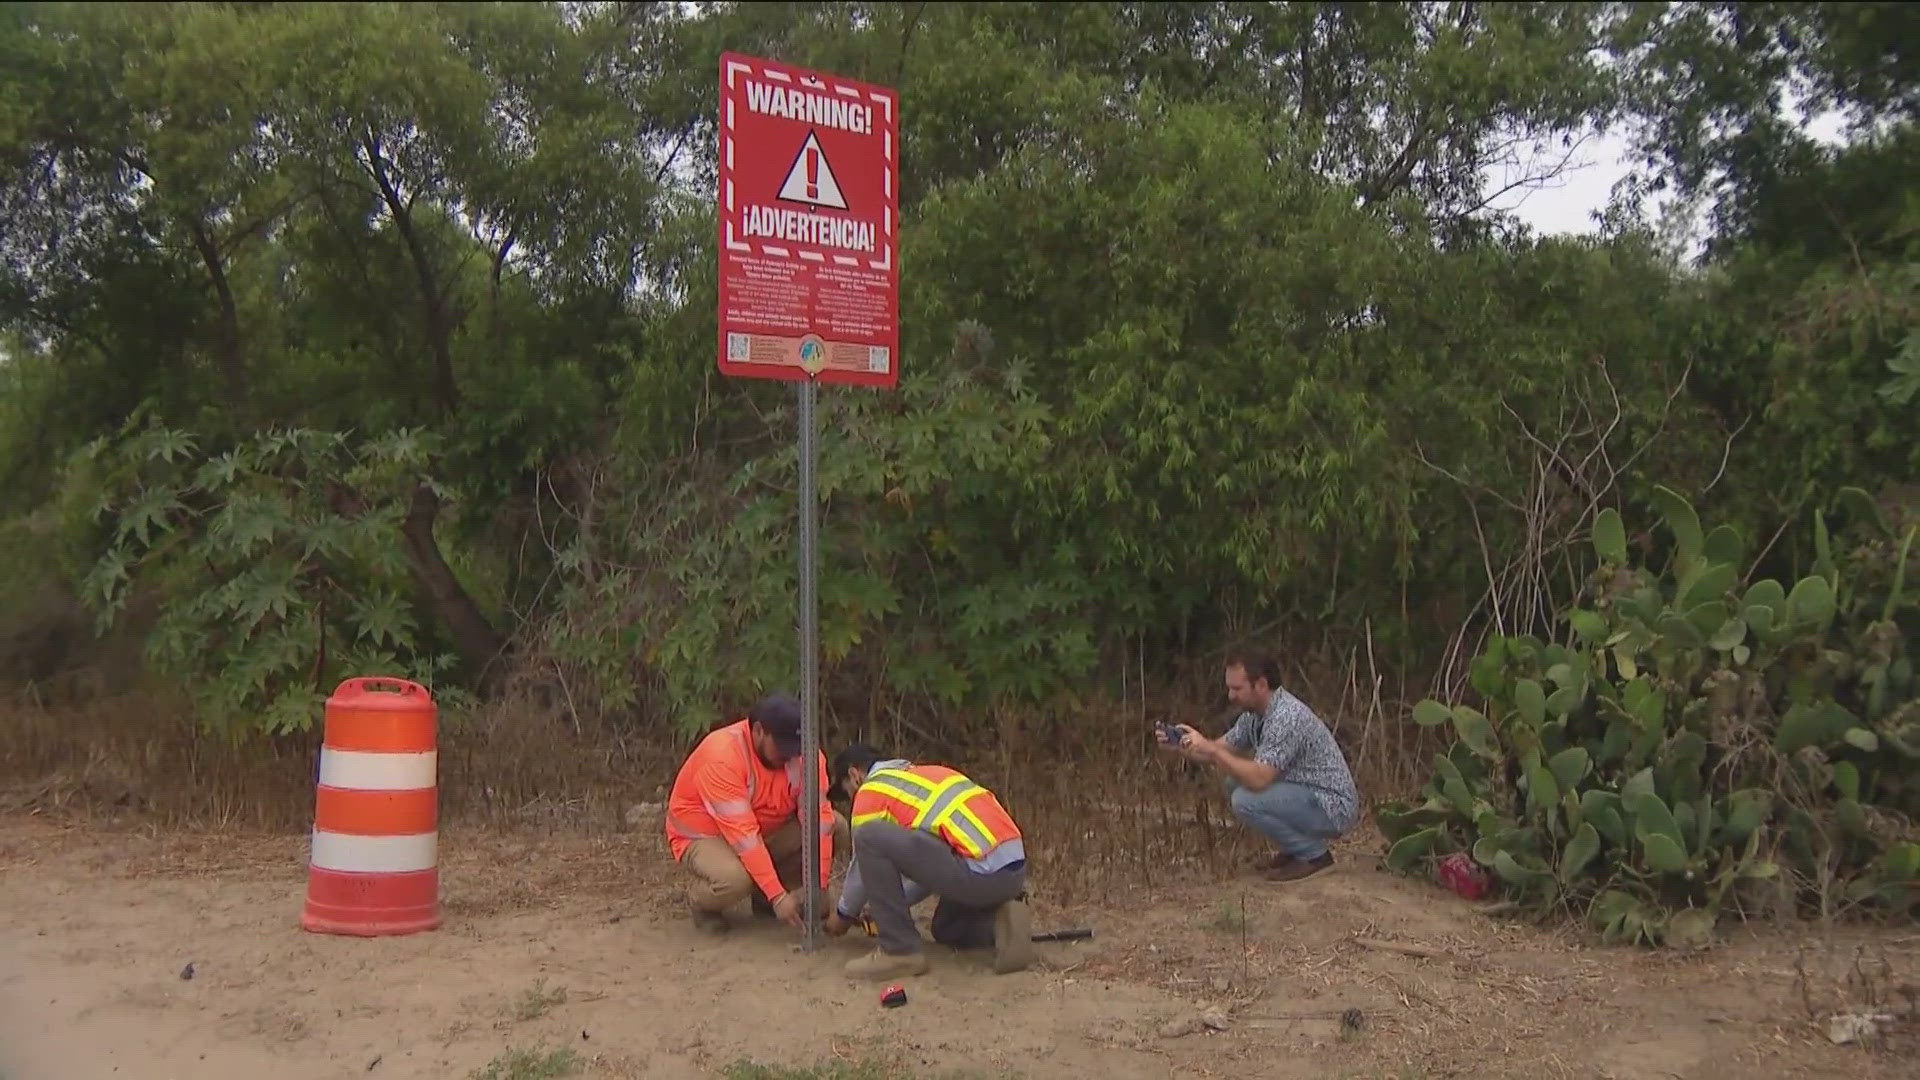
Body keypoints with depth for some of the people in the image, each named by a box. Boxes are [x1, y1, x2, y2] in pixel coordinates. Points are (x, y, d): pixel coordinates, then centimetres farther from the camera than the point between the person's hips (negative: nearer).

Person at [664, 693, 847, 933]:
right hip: (705, 836, -6)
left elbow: (817, 818, -20)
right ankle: (699, 901, -1)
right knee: (734, 879, -38)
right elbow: (743, 835, -35)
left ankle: (765, 895, 2)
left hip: (769, 831, 6)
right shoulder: (722, 755, -31)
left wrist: (818, 887, -29)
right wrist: (777, 896, -37)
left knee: (836, 826, -15)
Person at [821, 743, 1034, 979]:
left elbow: (865, 865, 12)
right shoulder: (924, 775, 29)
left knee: (870, 837, -6)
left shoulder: (872, 789, 5)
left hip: (981, 873, -9)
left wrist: (843, 914, 30)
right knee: (946, 929, 35)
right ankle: (1002, 925, 7)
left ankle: (899, 951, -1)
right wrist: (891, 904, 39)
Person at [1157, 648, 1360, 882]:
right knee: (1235, 783, 8)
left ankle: (1313, 853, -5)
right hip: (1304, 795, 10)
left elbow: (1259, 779, -32)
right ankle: (1294, 849, 13)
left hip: (1332, 807, -10)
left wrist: (1209, 748, -28)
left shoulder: (1286, 716, -26)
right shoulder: (1254, 712, 4)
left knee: (1246, 800, -23)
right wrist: (1179, 747, -8)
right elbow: (1220, 751, 9)